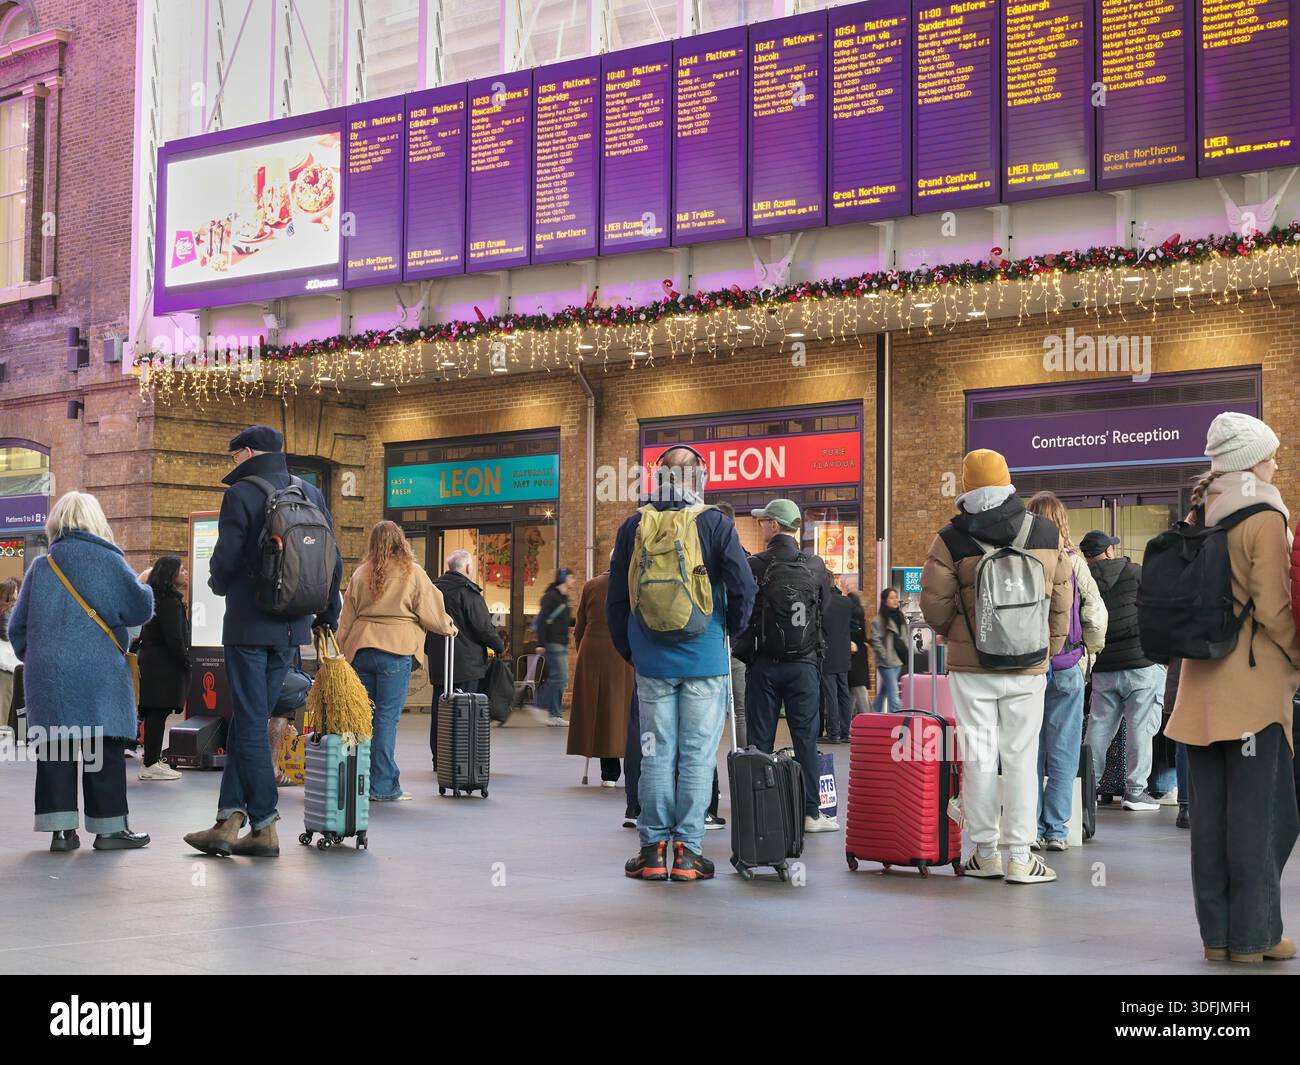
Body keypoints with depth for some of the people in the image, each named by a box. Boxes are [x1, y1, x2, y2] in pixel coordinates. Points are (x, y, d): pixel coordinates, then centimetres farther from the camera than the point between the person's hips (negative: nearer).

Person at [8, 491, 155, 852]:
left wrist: (31, 657, 26)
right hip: (98, 672, -3)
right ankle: (109, 827, 5)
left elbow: (18, 624, 12)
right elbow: (141, 609, 2)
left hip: (47, 674, 3)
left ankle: (61, 829, 3)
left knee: (54, 750, 5)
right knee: (104, 750, 2)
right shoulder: (109, 561, -2)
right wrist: (146, 589, 23)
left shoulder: (40, 566, 8)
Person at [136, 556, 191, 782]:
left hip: (151, 660, 10)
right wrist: (186, 662, -11)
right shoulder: (169, 602, -15)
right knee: (158, 713, -8)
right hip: (164, 665, -10)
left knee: (154, 714, 13)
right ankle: (150, 765, -8)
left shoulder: (157, 599, 17)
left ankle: (152, 760, 18)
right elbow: (174, 638, -20)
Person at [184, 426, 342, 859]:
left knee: (250, 723, -1)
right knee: (249, 719, 11)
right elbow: (334, 561, 10)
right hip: (292, 627, 6)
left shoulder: (241, 494, -8)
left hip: (249, 624, -6)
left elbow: (226, 557, -13)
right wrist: (328, 616, 19)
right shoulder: (310, 494, 10)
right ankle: (229, 819, 7)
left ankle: (264, 828, 0)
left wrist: (220, 586, 10)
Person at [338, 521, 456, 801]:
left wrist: (343, 651, 18)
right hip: (396, 651, -4)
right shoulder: (412, 573, -2)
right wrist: (448, 627, 21)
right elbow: (431, 610, 2)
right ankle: (383, 786, -3)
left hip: (360, 649, 4)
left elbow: (346, 618, 11)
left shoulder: (361, 573, 10)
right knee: (387, 718, -3)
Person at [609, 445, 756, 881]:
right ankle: (687, 850, 4)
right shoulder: (715, 523, -5)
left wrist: (627, 649, 17)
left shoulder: (634, 526, 3)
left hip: (651, 661, 2)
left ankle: (653, 848, 9)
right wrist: (732, 631, 12)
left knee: (656, 754, 8)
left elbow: (615, 597, 7)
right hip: (704, 660, -2)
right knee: (697, 755, 3)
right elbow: (743, 587, -6)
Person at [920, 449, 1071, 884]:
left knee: (978, 756, 6)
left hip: (970, 665, -1)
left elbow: (934, 600, -3)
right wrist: (1049, 648, 19)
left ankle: (985, 853, 12)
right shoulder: (1046, 533, 1)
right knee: (1022, 757, 5)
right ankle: (1020, 856, 4)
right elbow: (1061, 597, 7)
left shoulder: (952, 539, -7)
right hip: (1029, 667, 1)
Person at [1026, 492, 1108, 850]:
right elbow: (1096, 616, -3)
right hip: (1066, 668, -1)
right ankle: (1056, 830, 7)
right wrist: (1089, 653, 13)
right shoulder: (1073, 563, -5)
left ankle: (1031, 830, 10)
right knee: (1062, 753, 6)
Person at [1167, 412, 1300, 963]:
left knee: (1210, 810, 8)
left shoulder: (1199, 516, 10)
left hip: (1201, 681, 7)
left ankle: (1217, 933, 14)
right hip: (1254, 681, -7)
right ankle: (1254, 936, 3)